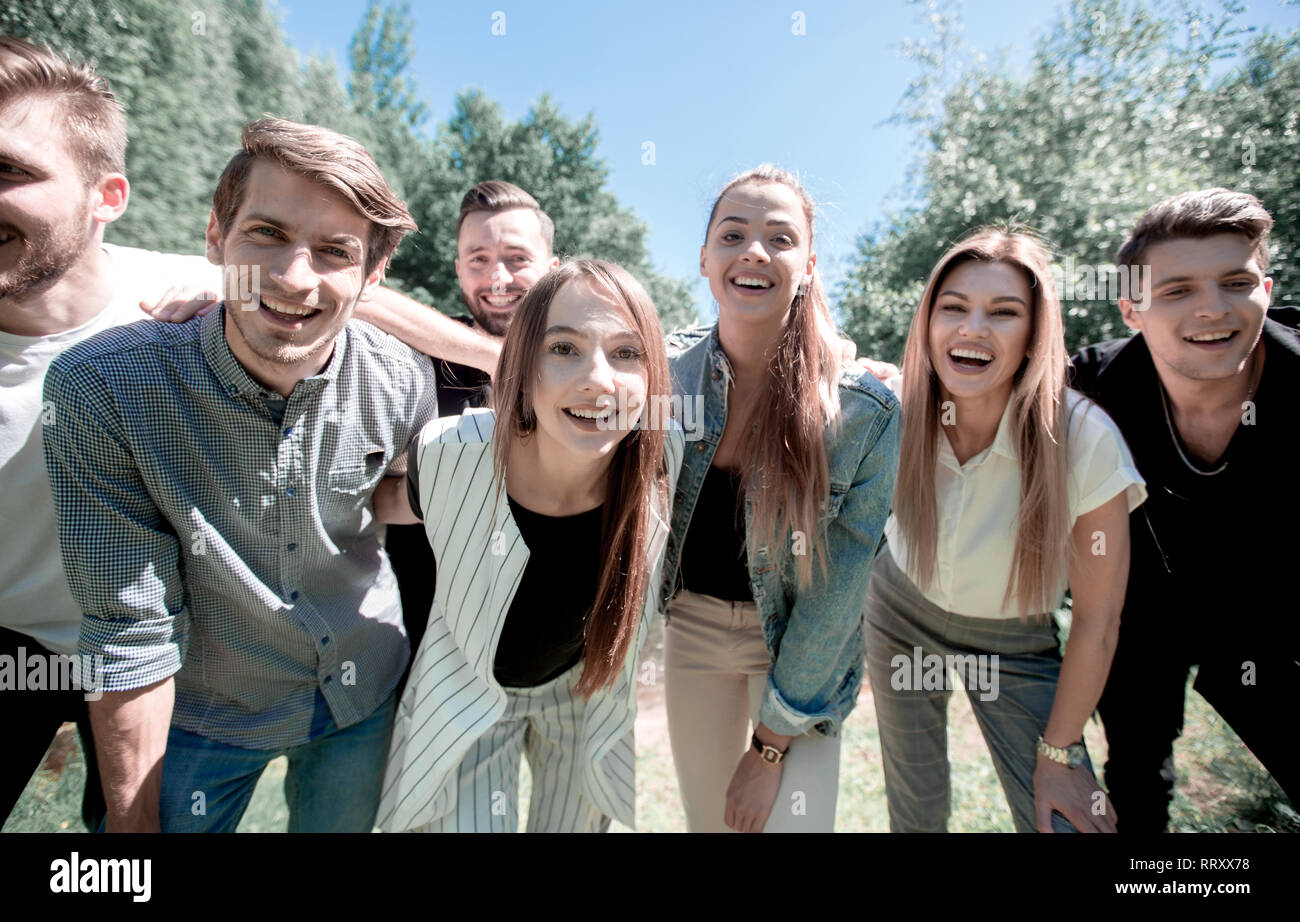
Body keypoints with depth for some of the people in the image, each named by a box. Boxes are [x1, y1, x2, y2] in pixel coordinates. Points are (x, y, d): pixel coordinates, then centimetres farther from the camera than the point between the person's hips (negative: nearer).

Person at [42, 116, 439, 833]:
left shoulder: (405, 382, -18)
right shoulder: (98, 389, -24)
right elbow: (129, 634, -19)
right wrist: (131, 818, -12)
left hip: (367, 695, 3)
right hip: (201, 715, -2)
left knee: (342, 826, 25)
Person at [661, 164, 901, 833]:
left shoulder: (865, 411, -20)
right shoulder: (669, 370, -13)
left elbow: (838, 587, -16)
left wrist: (772, 742, -12)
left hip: (800, 647, -2)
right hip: (691, 622, 3)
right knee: (708, 820, 17)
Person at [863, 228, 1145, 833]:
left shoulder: (1085, 440, -28)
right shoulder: (895, 412, -23)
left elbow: (1096, 621, -18)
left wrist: (1059, 753, -10)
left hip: (1015, 645, -1)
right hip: (901, 611, 2)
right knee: (914, 806, 14)